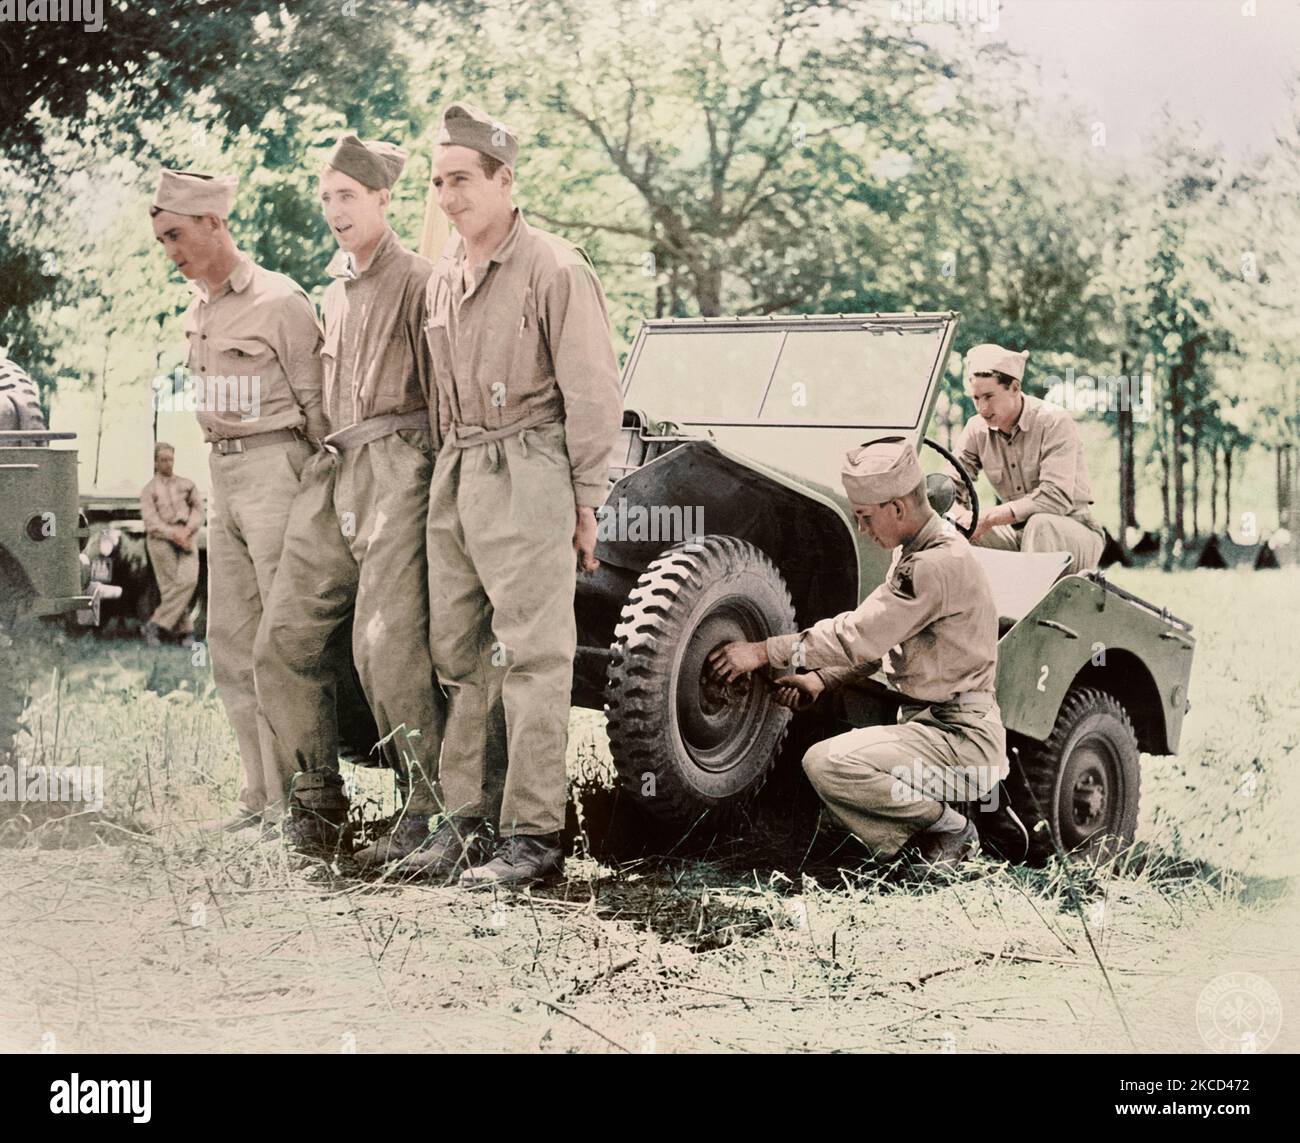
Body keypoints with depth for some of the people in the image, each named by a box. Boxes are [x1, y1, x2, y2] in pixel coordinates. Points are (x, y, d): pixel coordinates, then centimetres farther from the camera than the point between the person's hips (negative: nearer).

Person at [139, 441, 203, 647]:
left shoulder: (187, 485, 18)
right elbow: (151, 521, -1)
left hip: (186, 540, 2)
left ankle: (156, 625, -15)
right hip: (161, 540, -2)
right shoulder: (148, 490, 10)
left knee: (188, 580, -19)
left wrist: (186, 531, -10)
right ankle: (184, 631, -3)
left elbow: (198, 509, 8)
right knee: (170, 586, -10)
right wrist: (173, 536, -14)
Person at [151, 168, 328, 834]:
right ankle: (262, 793, 14)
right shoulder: (196, 313, 15)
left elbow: (316, 403, -7)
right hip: (222, 477, 9)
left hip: (274, 467, -8)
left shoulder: (278, 302, -8)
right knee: (230, 642, 8)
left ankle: (295, 795, -2)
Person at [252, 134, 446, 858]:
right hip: (333, 472, 8)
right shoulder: (335, 292, 24)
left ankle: (432, 806, -9)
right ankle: (317, 803, 10)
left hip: (396, 465, -8)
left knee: (386, 645, -17)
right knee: (287, 641, 1)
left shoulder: (417, 281, 0)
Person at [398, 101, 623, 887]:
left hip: (525, 471, -8)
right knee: (457, 652, 9)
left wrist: (585, 501, -9)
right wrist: (451, 464, 11)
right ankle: (468, 815, 18)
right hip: (456, 472, 8)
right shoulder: (444, 276, 14)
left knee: (532, 658, -5)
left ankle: (535, 836, 0)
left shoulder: (555, 270, -9)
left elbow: (593, 396, -9)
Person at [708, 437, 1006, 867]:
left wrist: (765, 652, -17)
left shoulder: (940, 563, -21)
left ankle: (949, 827, -7)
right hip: (926, 720, 11)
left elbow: (857, 633, -22)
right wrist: (821, 679, 5)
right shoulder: (916, 552, 12)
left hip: (961, 738, -10)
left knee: (827, 763, -24)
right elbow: (875, 640, 20)